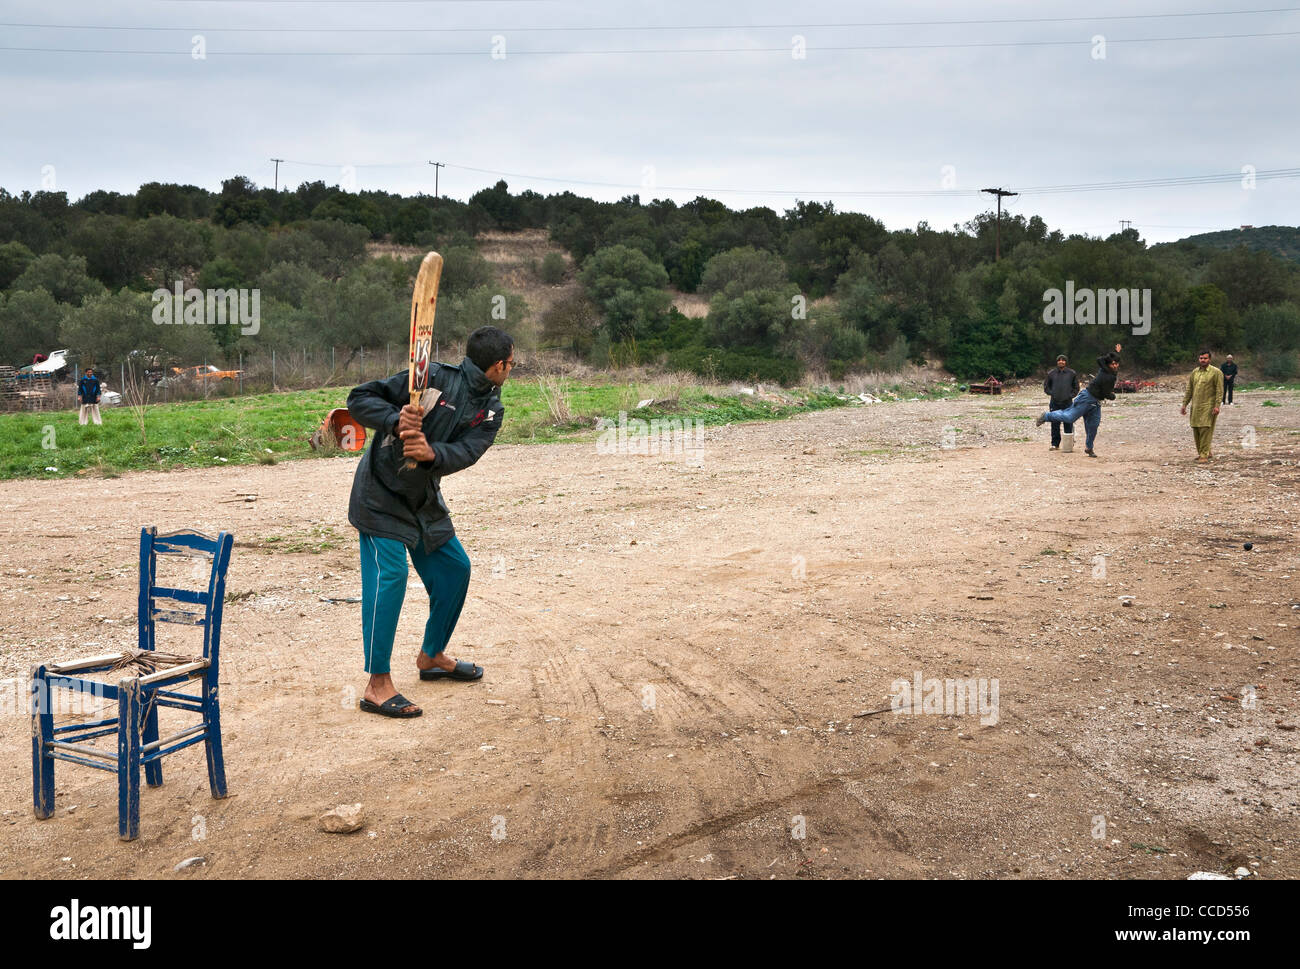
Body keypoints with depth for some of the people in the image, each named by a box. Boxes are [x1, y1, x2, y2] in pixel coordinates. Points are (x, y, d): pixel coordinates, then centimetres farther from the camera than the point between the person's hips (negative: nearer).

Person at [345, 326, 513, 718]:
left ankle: (431, 656, 31)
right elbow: (359, 399, -18)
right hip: (381, 494, -7)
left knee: (455, 568, 12)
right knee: (389, 575, -16)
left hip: (425, 500, 8)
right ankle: (377, 686, -11)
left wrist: (432, 454, -39)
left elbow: (466, 452, -18)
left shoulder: (491, 410, 0)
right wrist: (396, 421, -36)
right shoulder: (435, 378, -18)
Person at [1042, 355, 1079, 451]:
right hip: (1055, 402, 1)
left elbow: (1076, 387, 12)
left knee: (1068, 424, 0)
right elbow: (1046, 386, 15)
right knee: (1055, 424, 1)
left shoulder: (1072, 373, 6)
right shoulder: (1051, 373, 7)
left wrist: (1071, 395, -1)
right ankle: (1055, 444, 8)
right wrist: (1051, 394, 2)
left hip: (1067, 402, -1)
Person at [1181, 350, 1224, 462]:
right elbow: (1189, 390, 18)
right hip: (1195, 406, 6)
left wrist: (1217, 405, -16)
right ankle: (1206, 452, 20)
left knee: (1205, 430, -10)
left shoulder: (1216, 372, -4)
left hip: (1208, 406, -6)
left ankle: (1204, 455, -7)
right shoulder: (1194, 372, 14)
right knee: (1196, 430, 7)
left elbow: (1219, 390, -8)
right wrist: (1184, 404, 13)